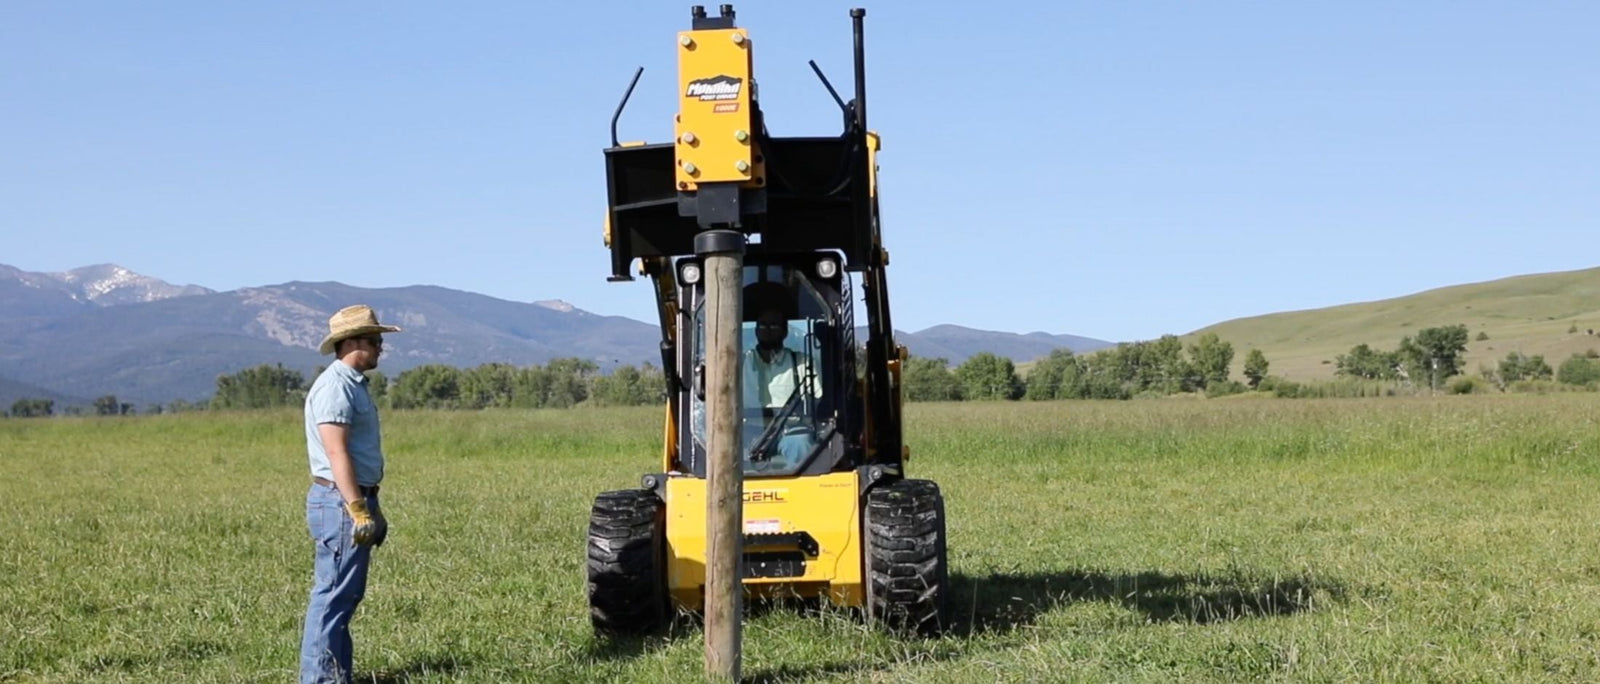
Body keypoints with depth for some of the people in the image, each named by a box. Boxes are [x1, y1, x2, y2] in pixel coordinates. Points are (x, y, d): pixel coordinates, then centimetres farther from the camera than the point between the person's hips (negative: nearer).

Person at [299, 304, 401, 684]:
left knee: (345, 594, 13)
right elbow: (337, 455, -22)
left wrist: (373, 509, 25)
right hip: (341, 501, -10)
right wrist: (358, 511, -25)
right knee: (334, 593, -7)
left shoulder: (354, 385, 18)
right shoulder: (335, 386, -14)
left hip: (357, 499, 10)